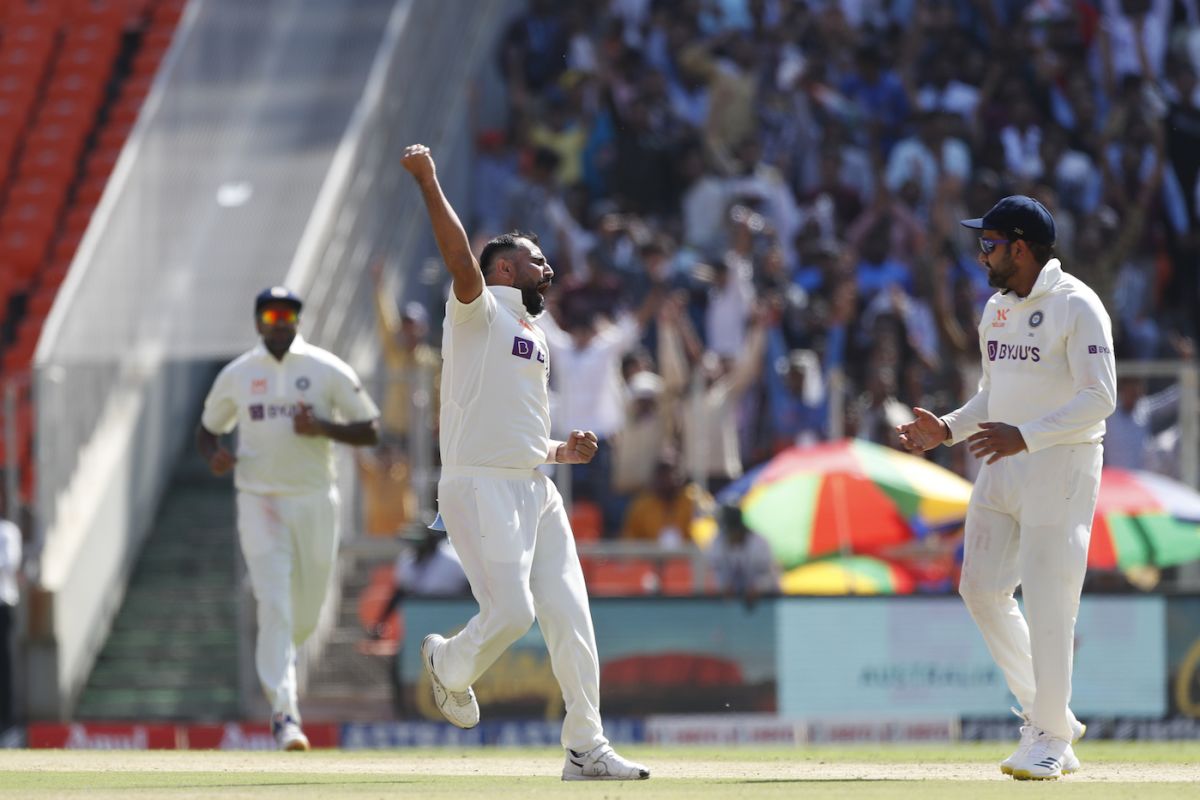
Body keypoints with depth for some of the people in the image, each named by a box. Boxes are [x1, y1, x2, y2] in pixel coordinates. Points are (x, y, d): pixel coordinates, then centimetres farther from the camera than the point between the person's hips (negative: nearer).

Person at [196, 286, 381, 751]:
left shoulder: (328, 371, -1)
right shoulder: (236, 376, 4)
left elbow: (370, 431, -1)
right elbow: (207, 431, 15)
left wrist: (323, 428, -18)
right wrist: (215, 457, -9)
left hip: (314, 501, 1)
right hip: (259, 501, -1)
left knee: (305, 613, 11)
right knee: (274, 604, -14)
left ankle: (277, 659, 46)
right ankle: (284, 712, -19)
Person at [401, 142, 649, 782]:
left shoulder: (533, 339, 24)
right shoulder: (478, 312, 0)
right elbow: (460, 260, -21)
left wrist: (565, 451, 10)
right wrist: (427, 183, -31)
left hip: (536, 489, 8)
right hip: (480, 487, -8)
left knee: (570, 616, 1)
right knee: (510, 612, -16)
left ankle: (586, 748, 5)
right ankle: (451, 667, 17)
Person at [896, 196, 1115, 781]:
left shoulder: (1076, 306, -12)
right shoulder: (997, 309, 14)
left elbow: (1100, 397, -20)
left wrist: (1025, 436, -28)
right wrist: (948, 430, 8)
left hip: (1061, 464, -9)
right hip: (1002, 466, 9)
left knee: (1047, 600, -8)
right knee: (981, 589, 7)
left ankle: (1050, 738, 2)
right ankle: (1047, 717, 19)